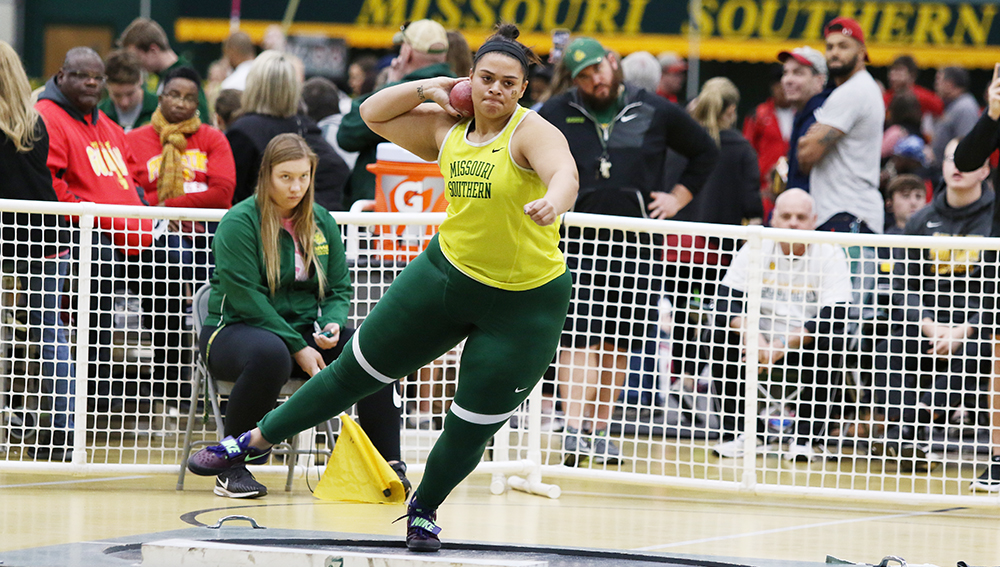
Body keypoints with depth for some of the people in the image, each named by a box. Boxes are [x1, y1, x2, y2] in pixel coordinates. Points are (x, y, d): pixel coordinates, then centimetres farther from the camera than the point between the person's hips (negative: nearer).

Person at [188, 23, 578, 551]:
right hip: (448, 270, 5)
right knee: (355, 368, 11)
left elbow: (565, 174, -40)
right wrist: (425, 88, -6)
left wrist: (553, 203, -63)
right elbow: (373, 113, 12)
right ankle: (256, 441, 27)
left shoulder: (532, 132, -18)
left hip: (525, 303, -4)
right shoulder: (447, 127, 0)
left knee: (472, 426, 2)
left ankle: (424, 511, 29)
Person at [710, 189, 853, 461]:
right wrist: (751, 335, -32)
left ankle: (807, 437, -20)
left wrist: (784, 344, -30)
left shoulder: (830, 255, -10)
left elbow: (835, 316, -21)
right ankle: (742, 432, -15)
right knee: (724, 337, -24)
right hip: (763, 339, 2)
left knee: (831, 342, -33)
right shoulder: (755, 249, -3)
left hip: (806, 346, -2)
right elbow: (725, 302, -12)